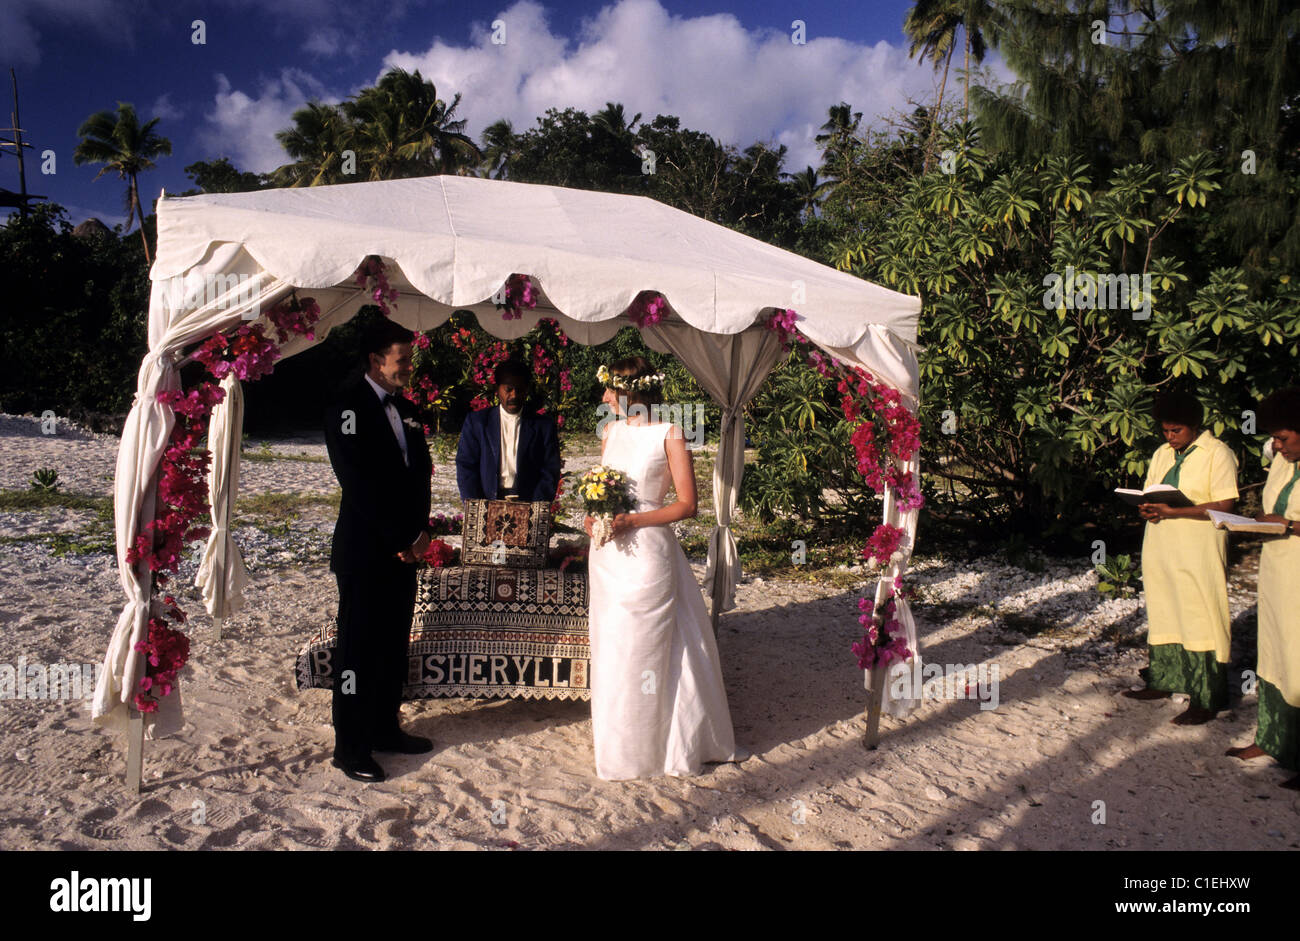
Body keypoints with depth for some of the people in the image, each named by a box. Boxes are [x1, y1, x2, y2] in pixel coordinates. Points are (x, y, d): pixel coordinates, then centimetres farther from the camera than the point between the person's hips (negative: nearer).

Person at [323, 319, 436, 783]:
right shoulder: (347, 408, -11)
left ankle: (384, 728, 27)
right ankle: (350, 748, 10)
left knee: (394, 644, 14)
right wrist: (401, 540, -13)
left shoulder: (406, 409, 13)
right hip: (365, 552, -7)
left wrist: (421, 531, 0)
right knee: (359, 648, 0)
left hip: (404, 549, 7)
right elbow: (359, 486, -16)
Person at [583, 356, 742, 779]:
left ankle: (647, 747, 20)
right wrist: (594, 515, -1)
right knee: (609, 647, 13)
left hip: (645, 551, -6)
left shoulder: (669, 435, -9)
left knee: (642, 650, 2)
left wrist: (631, 521, -19)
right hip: (607, 553, 6)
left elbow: (687, 504, -12)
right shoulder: (611, 431, 10)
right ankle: (614, 740, 30)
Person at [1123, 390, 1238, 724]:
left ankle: (1205, 699, 1)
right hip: (1160, 549, 7)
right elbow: (1149, 493, 19)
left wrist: (1174, 511, -23)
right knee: (1162, 615, 13)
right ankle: (1162, 681, 26)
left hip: (1198, 552, -7)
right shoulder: (1162, 454, 15)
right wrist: (1146, 508, -4)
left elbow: (1223, 506, -14)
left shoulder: (1217, 454, -6)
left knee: (1201, 618, -5)